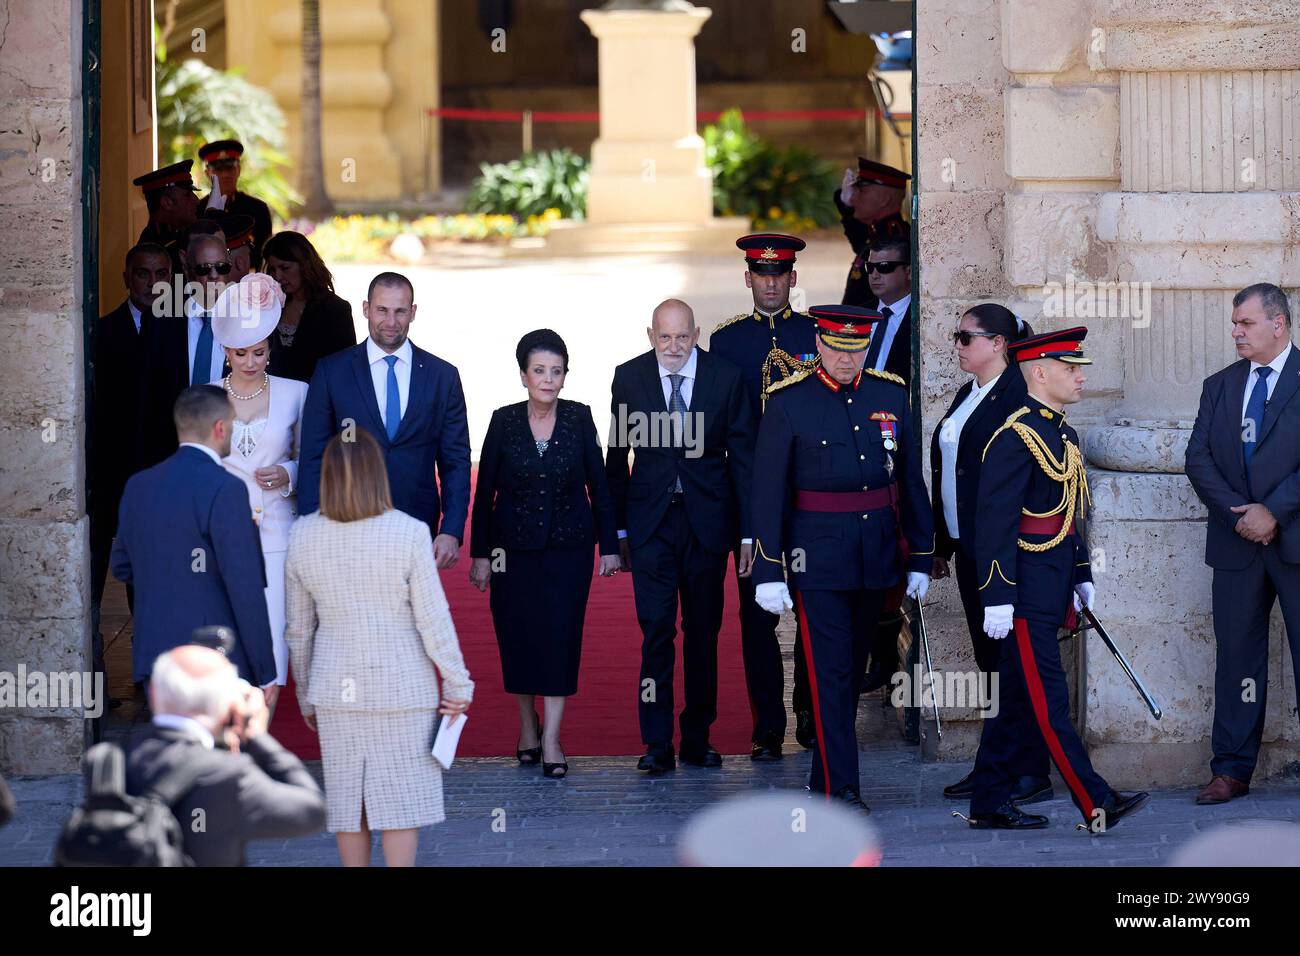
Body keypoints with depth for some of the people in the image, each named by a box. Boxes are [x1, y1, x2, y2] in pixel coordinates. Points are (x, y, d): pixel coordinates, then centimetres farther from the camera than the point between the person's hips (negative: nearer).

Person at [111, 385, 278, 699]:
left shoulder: (138, 485, 8)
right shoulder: (224, 490, -14)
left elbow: (122, 567, 18)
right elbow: (246, 589, -15)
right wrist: (265, 672, -10)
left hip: (153, 655, 7)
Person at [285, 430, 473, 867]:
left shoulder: (302, 536, -3)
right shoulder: (409, 533, -14)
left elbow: (298, 629, 5)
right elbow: (433, 619, -11)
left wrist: (306, 696, 17)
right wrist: (457, 684, 0)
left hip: (336, 690, 3)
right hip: (402, 686, -3)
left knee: (347, 797, 11)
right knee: (402, 795, 5)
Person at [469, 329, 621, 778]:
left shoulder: (579, 418, -3)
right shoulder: (504, 421, -5)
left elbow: (598, 483, 3)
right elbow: (484, 491, 0)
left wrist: (609, 544, 1)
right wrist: (480, 553, -1)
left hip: (568, 546, 0)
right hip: (515, 546, 0)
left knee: (561, 635, -6)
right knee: (518, 635, 6)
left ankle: (552, 740, -5)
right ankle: (527, 725, 25)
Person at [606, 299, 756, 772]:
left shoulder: (726, 377, -3)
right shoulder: (629, 377, 0)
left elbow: (743, 455, 0)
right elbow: (617, 456, 7)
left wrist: (749, 531, -3)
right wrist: (617, 528, 5)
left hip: (707, 519, 0)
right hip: (651, 520, 0)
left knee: (703, 631, 8)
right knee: (656, 628, -6)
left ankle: (697, 738, 18)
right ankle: (657, 743, -2)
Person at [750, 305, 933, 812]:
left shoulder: (891, 395, 5)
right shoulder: (788, 402, -6)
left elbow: (910, 481, 10)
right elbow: (768, 491, -6)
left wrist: (920, 557, 8)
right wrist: (768, 571, -10)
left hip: (876, 555, 4)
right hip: (817, 555, -4)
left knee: (854, 668, 13)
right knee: (830, 669, -8)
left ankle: (824, 773, 26)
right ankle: (840, 787, -7)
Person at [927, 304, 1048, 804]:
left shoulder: (1018, 393, -13)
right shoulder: (967, 394, 16)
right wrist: (943, 545, 19)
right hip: (970, 547, 9)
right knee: (989, 657, 12)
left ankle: (1031, 772, -1)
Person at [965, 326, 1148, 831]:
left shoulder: (1062, 433, 14)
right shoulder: (1016, 436, -15)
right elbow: (994, 521, -18)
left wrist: (1081, 577, 21)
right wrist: (997, 596, -21)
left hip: (1051, 584, 10)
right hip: (1025, 589, -10)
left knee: (1019, 700, 11)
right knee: (1047, 701, -7)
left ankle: (989, 806, 16)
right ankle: (1095, 806, -10)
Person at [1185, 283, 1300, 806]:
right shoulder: (1220, 386, 14)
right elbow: (1198, 458, 6)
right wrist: (1240, 514, -8)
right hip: (1237, 544, 4)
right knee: (1236, 654, 6)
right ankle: (1232, 771, 9)